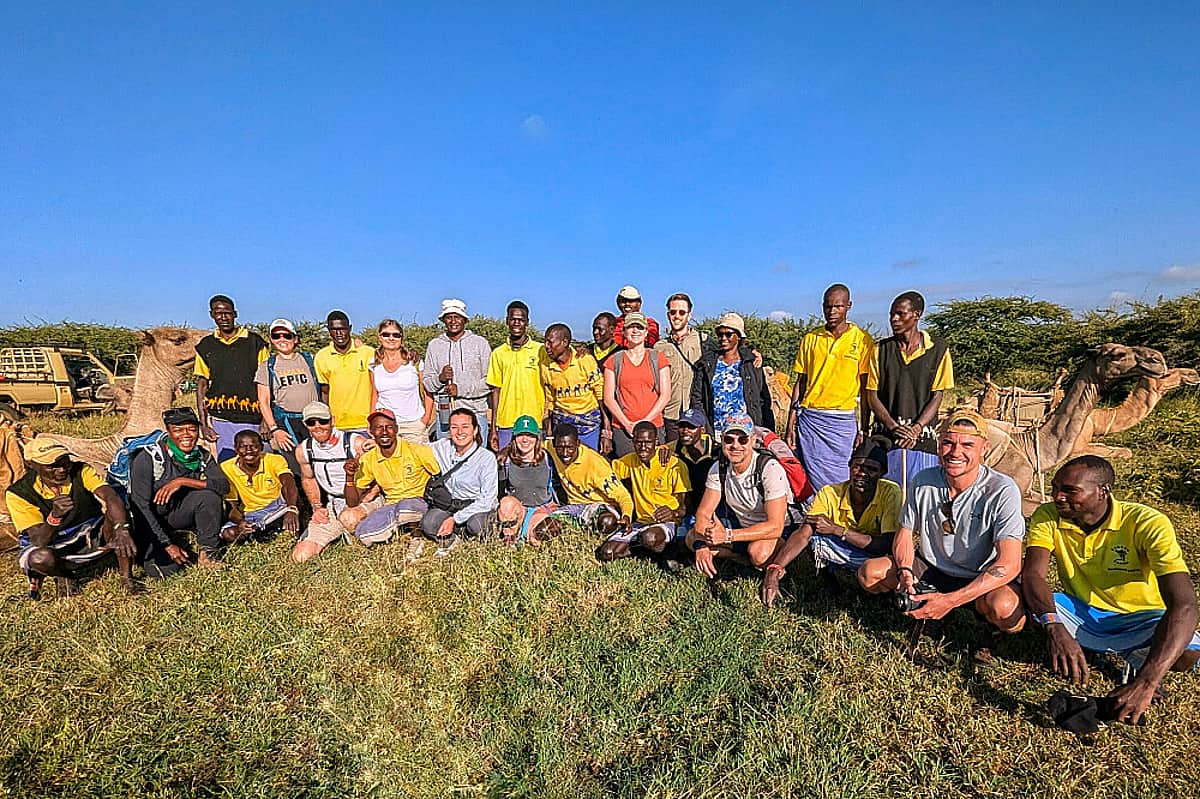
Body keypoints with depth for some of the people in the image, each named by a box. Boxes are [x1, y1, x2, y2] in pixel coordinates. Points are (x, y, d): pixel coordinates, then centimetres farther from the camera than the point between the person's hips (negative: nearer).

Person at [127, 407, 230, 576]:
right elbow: (140, 506, -21)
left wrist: (182, 481, -33)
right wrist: (167, 544, -23)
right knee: (166, 568, -20)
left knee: (210, 494, -26)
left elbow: (224, 485, -22)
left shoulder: (202, 456, -7)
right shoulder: (148, 457, -20)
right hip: (149, 519, -3)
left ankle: (208, 551, -11)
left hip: (177, 513, 3)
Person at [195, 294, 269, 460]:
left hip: (251, 418, -2)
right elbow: (201, 386, 14)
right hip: (220, 418, 2)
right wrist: (203, 424, 6)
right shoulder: (205, 346, 12)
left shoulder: (255, 342, 5)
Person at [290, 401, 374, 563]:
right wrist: (317, 507, 8)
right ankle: (343, 533, 19)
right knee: (300, 555, -6)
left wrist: (369, 496, -20)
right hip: (332, 507, 5)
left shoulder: (356, 443, -16)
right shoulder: (303, 451, 1)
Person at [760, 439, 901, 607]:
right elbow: (803, 533, -28)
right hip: (841, 552, 0)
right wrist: (773, 571, -43)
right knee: (817, 537, -31)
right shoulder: (830, 494, -19)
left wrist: (836, 529, -32)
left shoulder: (891, 493, -23)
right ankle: (826, 573, 0)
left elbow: (887, 546, -30)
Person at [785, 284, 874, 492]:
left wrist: (863, 429, -1)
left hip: (844, 422, -2)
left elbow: (865, 389, 3)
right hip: (809, 419, 2)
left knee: (840, 483, 2)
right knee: (812, 481, 5)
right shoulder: (810, 338, 8)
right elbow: (800, 383, 10)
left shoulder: (862, 339, 2)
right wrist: (791, 424, 5)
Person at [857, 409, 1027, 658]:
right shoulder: (923, 481, -10)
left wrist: (951, 600, -35)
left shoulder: (1002, 491, -21)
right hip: (930, 570, 3)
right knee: (869, 573, -18)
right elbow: (904, 533, 2)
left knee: (1005, 608, -36)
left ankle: (987, 627, 1)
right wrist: (905, 571, -19)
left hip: (981, 580, -3)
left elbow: (1010, 565, -27)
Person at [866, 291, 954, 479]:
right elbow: (872, 396, 3)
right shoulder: (881, 349, 6)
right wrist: (893, 427, -10)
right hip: (884, 437, 1)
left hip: (922, 439, -1)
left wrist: (916, 429, -13)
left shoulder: (938, 350, 3)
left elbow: (937, 397, 1)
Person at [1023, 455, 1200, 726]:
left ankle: (1137, 659, 1)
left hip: (1136, 621, -1)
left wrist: (1146, 683, -42)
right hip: (1078, 614, 1)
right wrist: (1055, 628, -46)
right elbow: (1032, 574, -26)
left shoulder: (1148, 524, -24)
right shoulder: (1048, 517, -15)